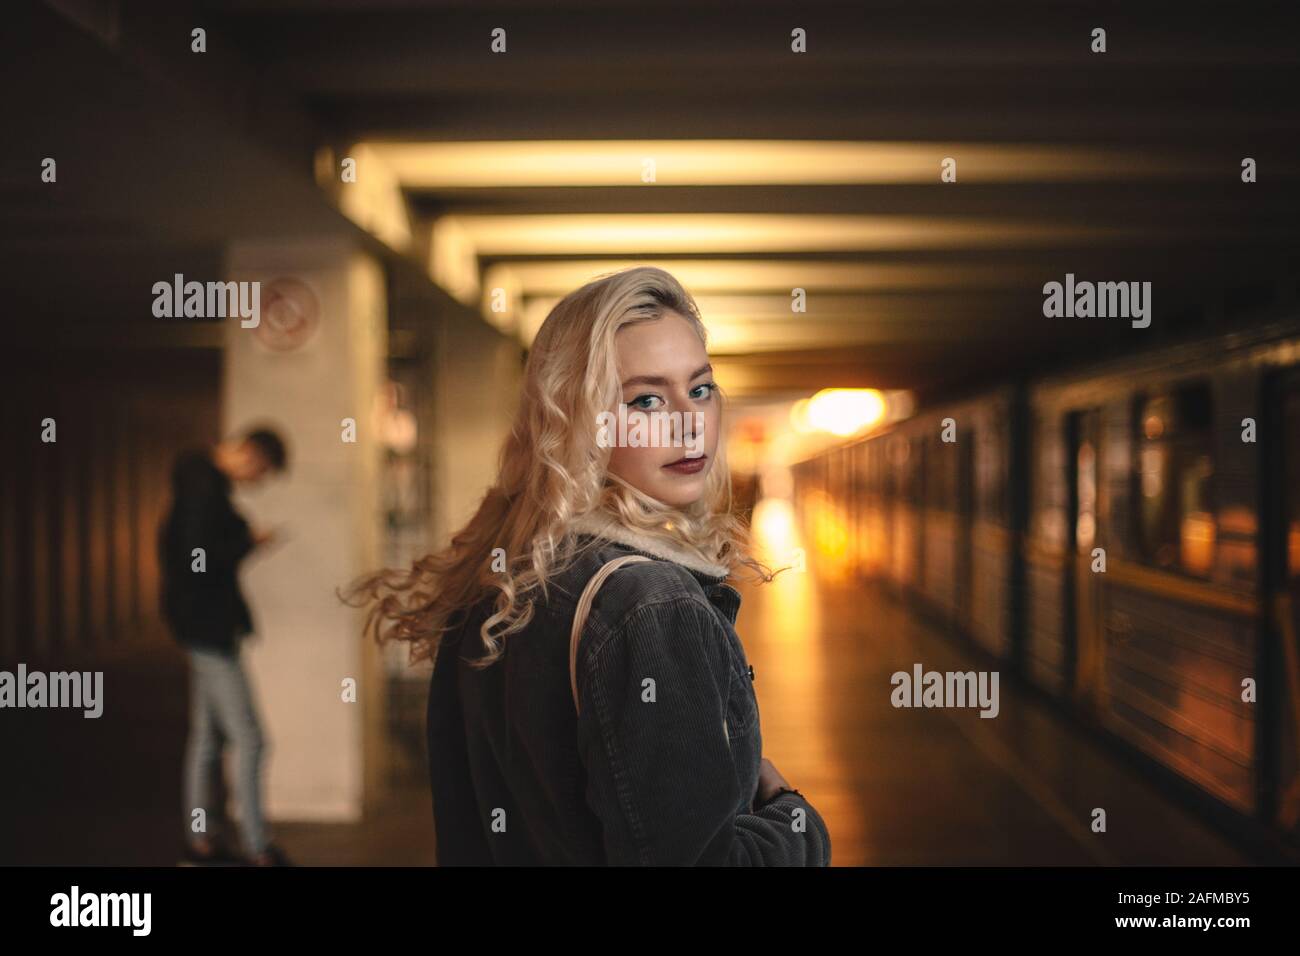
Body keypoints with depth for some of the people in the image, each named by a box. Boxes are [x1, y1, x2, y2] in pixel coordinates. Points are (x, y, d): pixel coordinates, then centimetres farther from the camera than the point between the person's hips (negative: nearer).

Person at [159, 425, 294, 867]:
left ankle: (198, 838, 24)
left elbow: (175, 546, 18)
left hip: (202, 626, 11)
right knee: (248, 739, -8)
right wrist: (249, 541, -14)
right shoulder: (205, 488, -19)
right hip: (207, 624, -11)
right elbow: (200, 557, -25)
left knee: (207, 735, 16)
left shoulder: (202, 482, 12)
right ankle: (257, 847, -3)